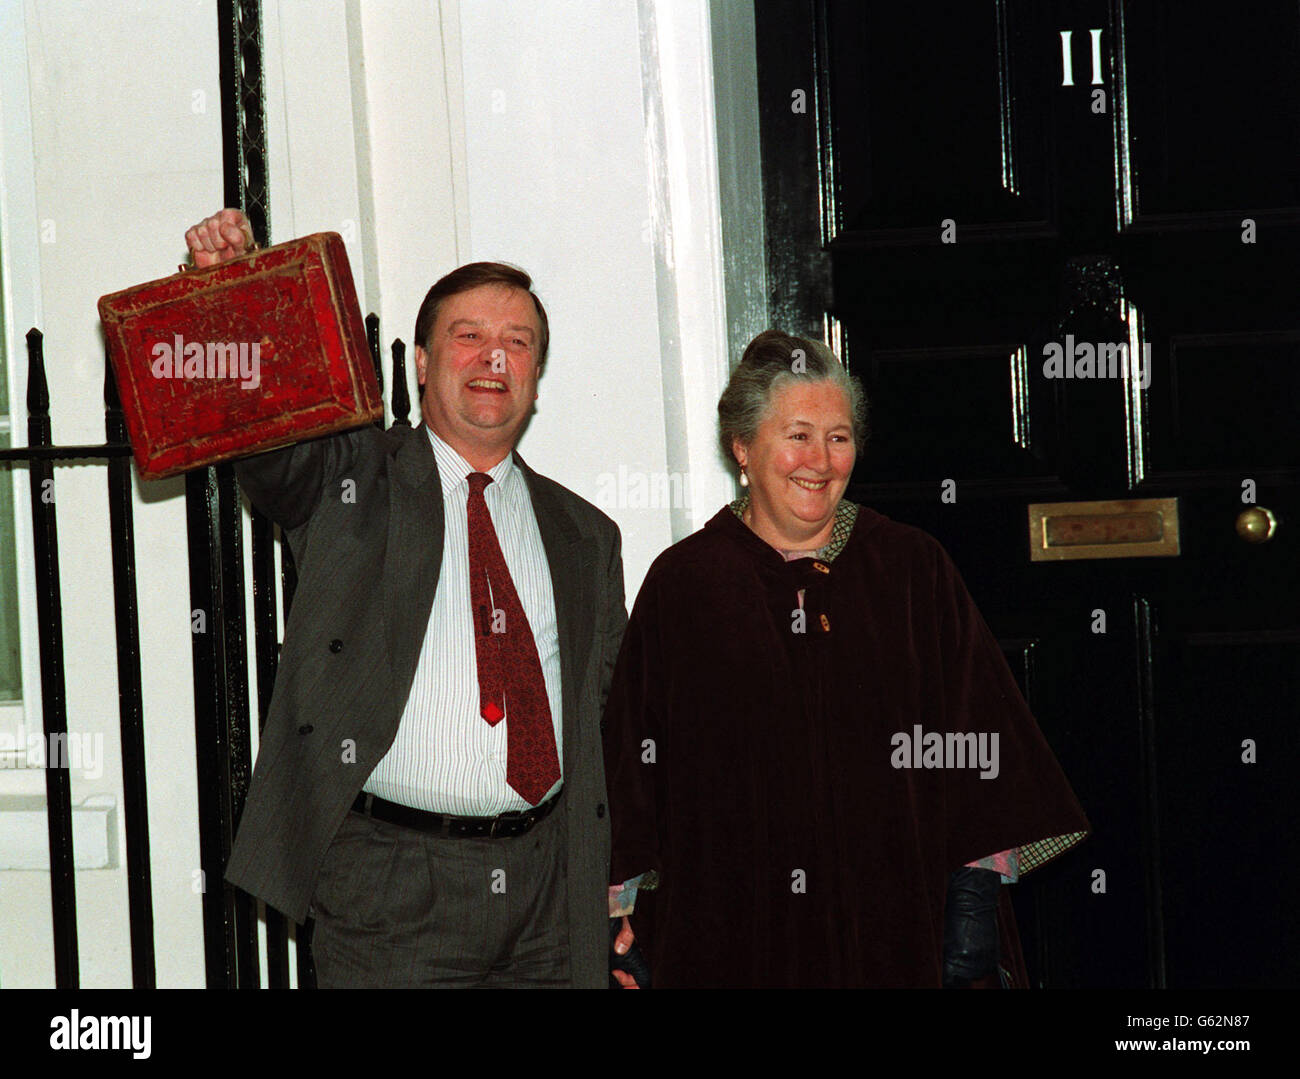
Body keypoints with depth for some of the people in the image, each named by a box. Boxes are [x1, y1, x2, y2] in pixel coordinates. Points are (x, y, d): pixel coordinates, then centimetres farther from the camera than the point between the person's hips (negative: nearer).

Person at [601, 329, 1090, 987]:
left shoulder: (913, 569, 5)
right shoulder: (682, 583, 4)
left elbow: (973, 740, 4)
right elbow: (636, 767, 4)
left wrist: (973, 900, -3)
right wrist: (626, 912, -2)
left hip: (893, 926, 1)